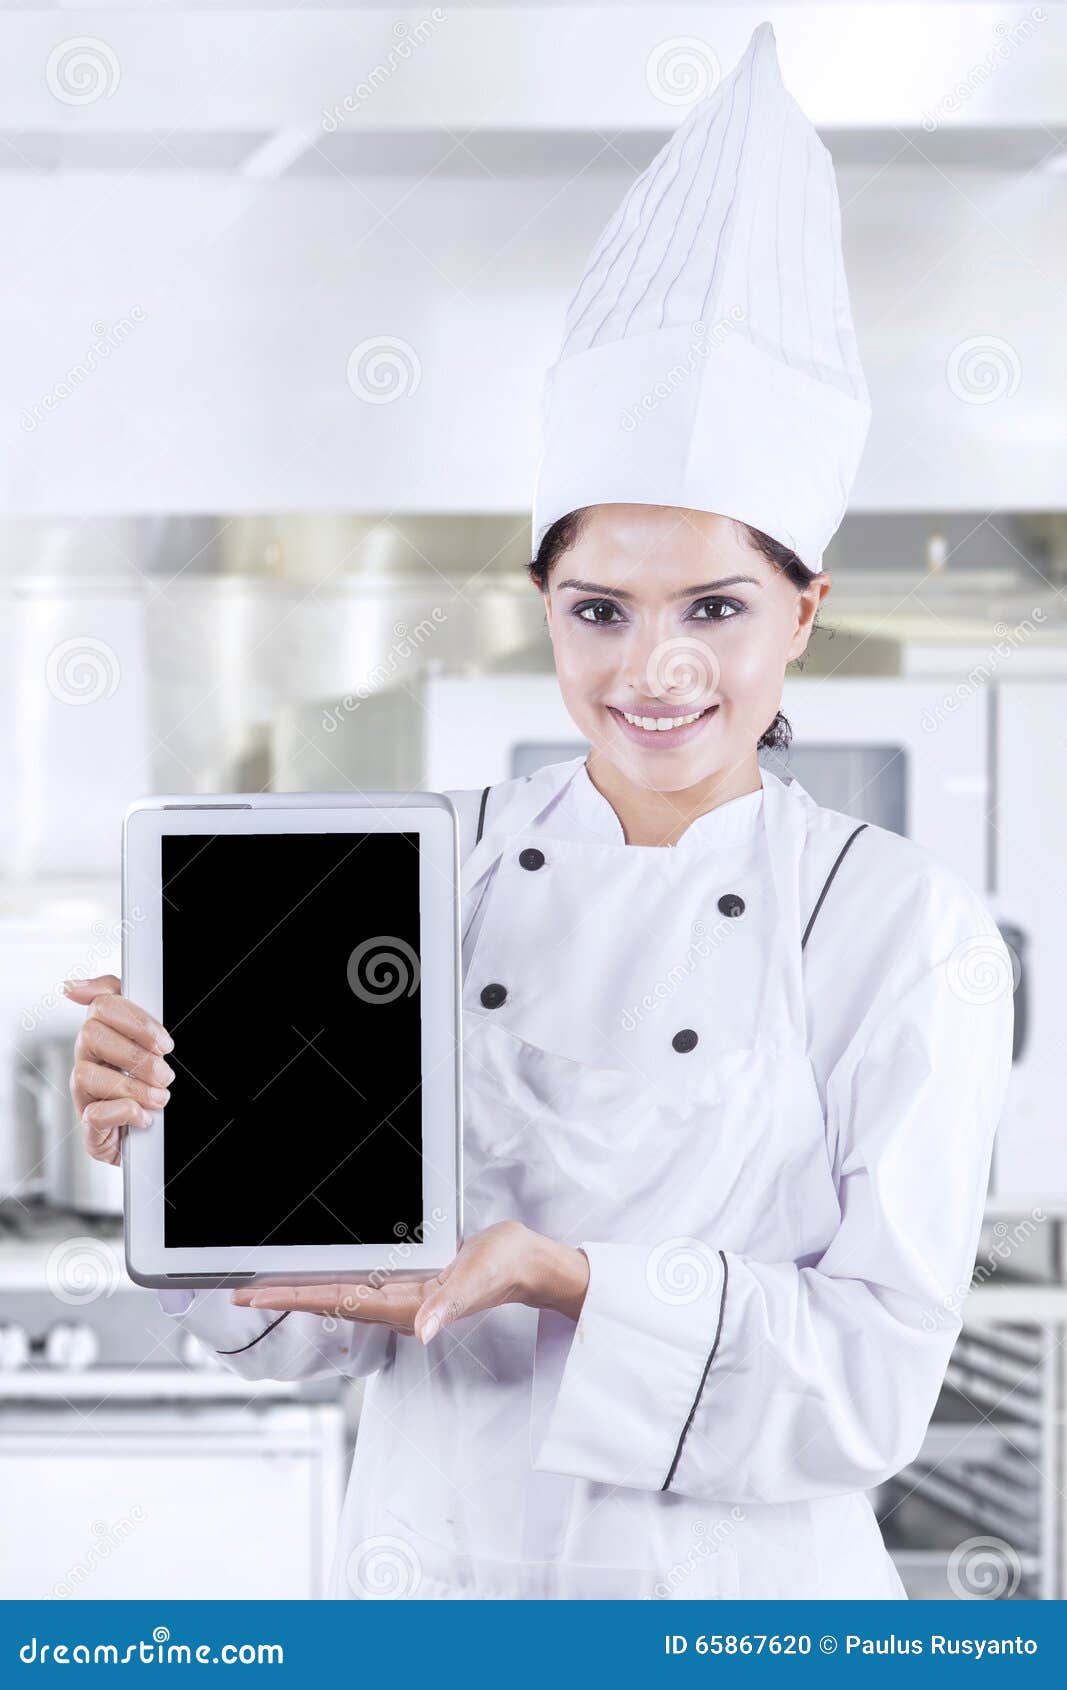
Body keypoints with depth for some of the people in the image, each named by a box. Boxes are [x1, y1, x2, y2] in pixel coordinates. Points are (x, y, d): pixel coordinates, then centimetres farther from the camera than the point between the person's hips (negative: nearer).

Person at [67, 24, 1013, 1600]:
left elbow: (876, 1373, -14)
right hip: (425, 1572, 3)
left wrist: (563, 1277, -25)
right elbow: (315, 1318, -2)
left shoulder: (906, 927, -11)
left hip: (731, 1598, -2)